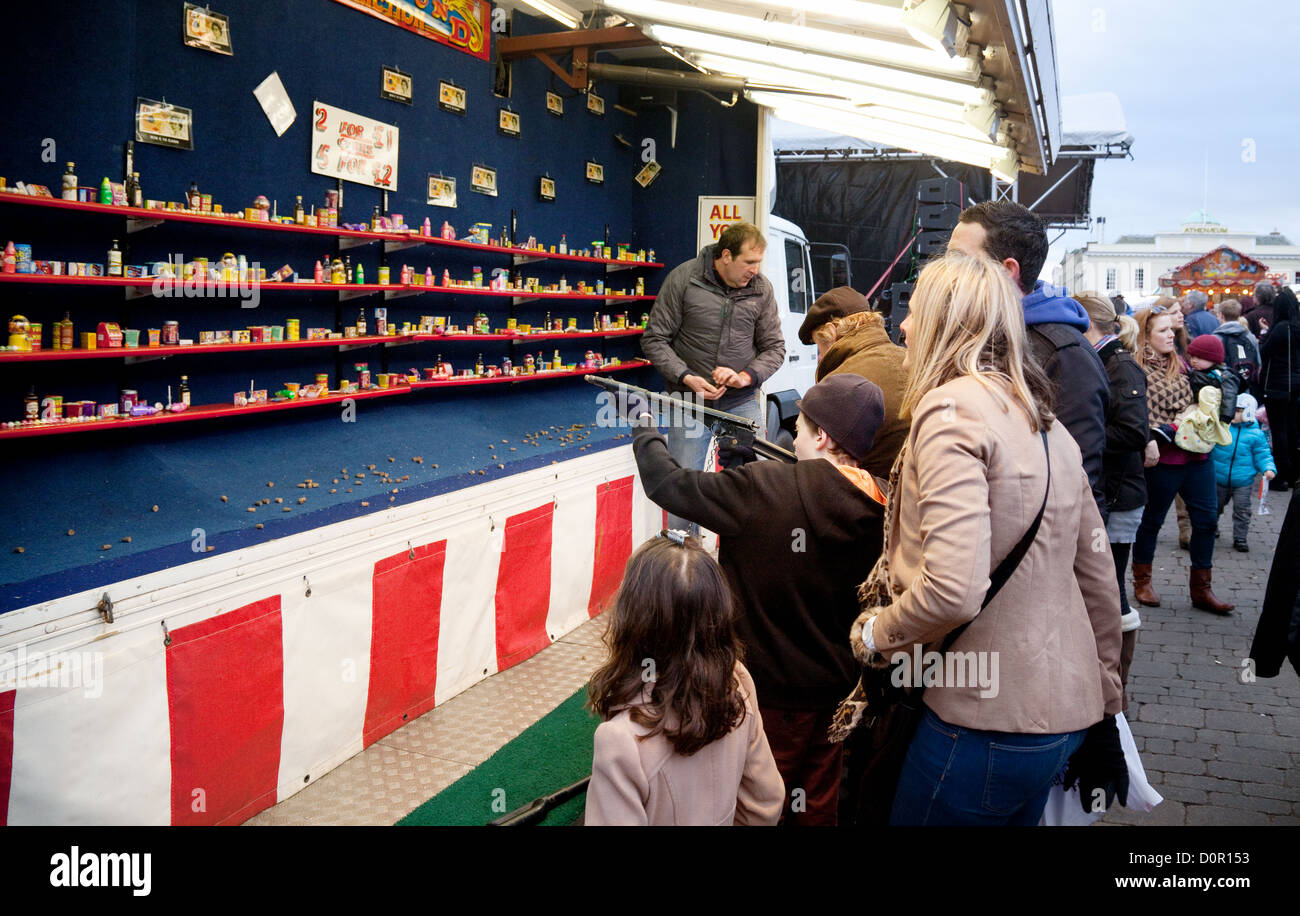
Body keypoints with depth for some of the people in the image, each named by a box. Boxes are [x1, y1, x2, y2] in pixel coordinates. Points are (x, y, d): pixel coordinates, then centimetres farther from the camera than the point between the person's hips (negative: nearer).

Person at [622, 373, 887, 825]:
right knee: (819, 802, 23)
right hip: (836, 686, 6)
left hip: (774, 690, -5)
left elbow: (669, 484, -18)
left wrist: (645, 430, 2)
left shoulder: (765, 488, -25)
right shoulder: (879, 509, -8)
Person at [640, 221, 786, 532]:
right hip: (690, 402, -2)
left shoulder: (761, 289, 1)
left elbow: (775, 347, 7)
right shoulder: (684, 278, -7)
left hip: (742, 403, 2)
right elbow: (654, 340, -4)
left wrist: (746, 376, -13)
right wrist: (686, 377, -17)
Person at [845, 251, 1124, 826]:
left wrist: (873, 633, -9)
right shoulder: (1045, 420, 10)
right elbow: (1098, 578, 14)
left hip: (986, 720, -8)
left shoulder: (951, 406, -16)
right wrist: (1104, 711, 22)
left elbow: (954, 589, -28)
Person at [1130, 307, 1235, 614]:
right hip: (1164, 458, -7)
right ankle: (1142, 583, 27)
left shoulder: (1178, 363, 12)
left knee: (1205, 520, 9)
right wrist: (1150, 439, -30)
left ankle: (1202, 589, 22)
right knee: (1152, 520, 9)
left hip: (1198, 453, 7)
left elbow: (1195, 399, 22)